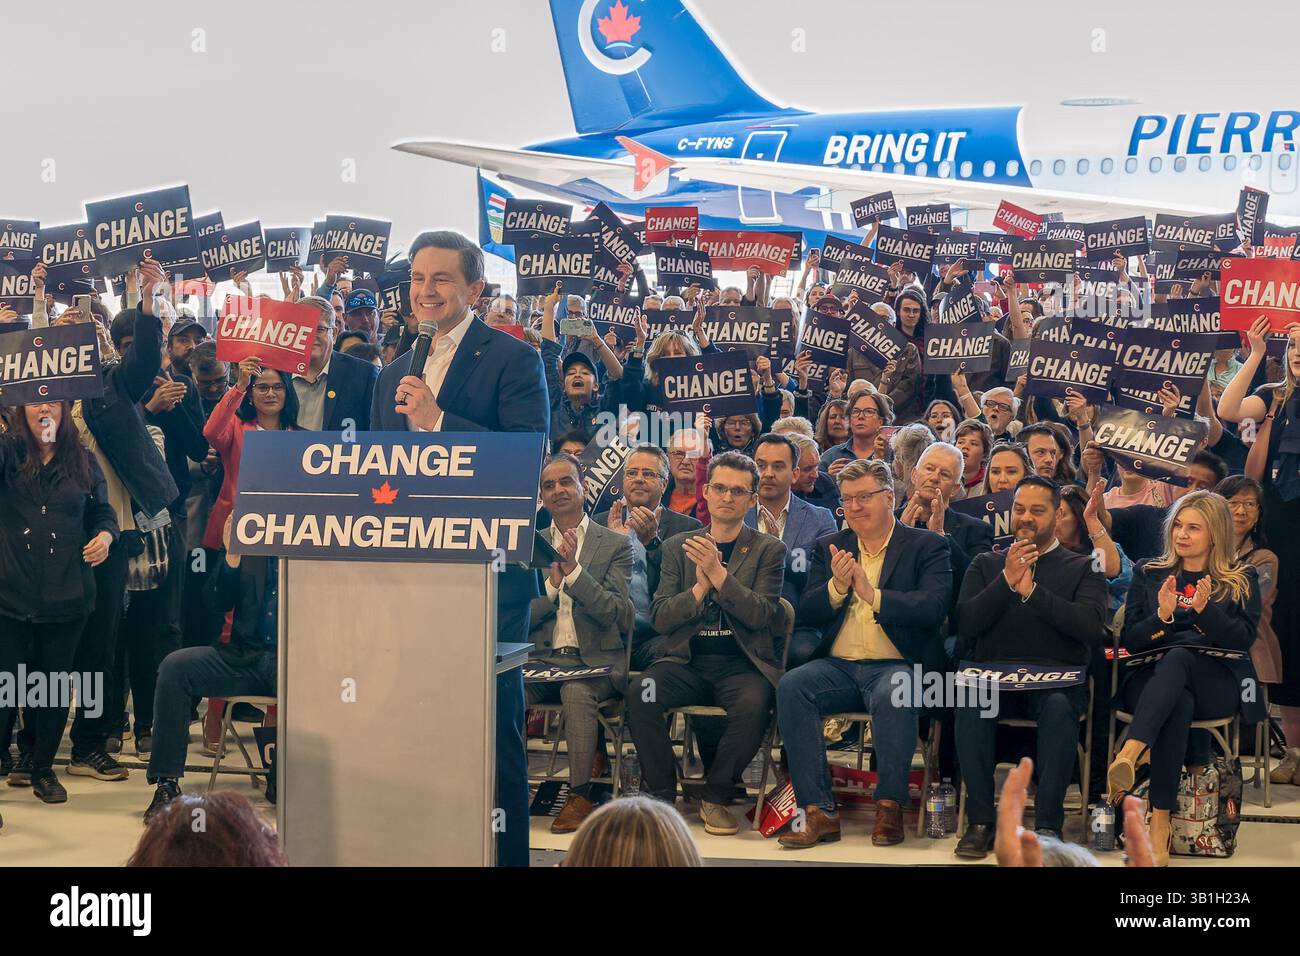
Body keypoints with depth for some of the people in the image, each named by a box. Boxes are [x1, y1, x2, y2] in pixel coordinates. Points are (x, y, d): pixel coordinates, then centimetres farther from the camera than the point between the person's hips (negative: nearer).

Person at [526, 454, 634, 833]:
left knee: (577, 691, -36)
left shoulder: (615, 544, 7)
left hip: (594, 659, -2)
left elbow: (613, 612, -5)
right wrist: (552, 583, -8)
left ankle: (581, 794, -24)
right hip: (542, 659, 3)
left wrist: (573, 570, -15)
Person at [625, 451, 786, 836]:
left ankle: (716, 796, -11)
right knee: (641, 695, -29)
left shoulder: (768, 550, 7)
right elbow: (659, 617, 4)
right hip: (685, 660, 2)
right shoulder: (678, 547, 13)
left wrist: (718, 574, -17)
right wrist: (700, 588, -12)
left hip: (740, 663, -1)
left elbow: (761, 615, -7)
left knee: (753, 704, -34)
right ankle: (661, 795, -10)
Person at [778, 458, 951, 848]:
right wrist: (837, 586, -12)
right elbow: (807, 614, 8)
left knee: (894, 693, -37)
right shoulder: (829, 547, 17)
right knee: (791, 686, -26)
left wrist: (871, 594, -20)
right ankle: (819, 812, -26)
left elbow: (934, 608, -11)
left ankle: (890, 807, -20)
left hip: (895, 665, -3)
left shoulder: (925, 546, 5)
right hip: (838, 666, 3)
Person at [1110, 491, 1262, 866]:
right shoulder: (1148, 574, 20)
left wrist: (1205, 610, -17)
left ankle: (1131, 753, -60)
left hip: (1216, 684, -1)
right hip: (1152, 677, 1)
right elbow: (1129, 640, 11)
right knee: (1179, 705, -39)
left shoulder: (1241, 580, 16)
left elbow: (1243, 639, 0)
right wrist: (1162, 616, -9)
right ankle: (1160, 821, -50)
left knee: (1179, 656, -38)